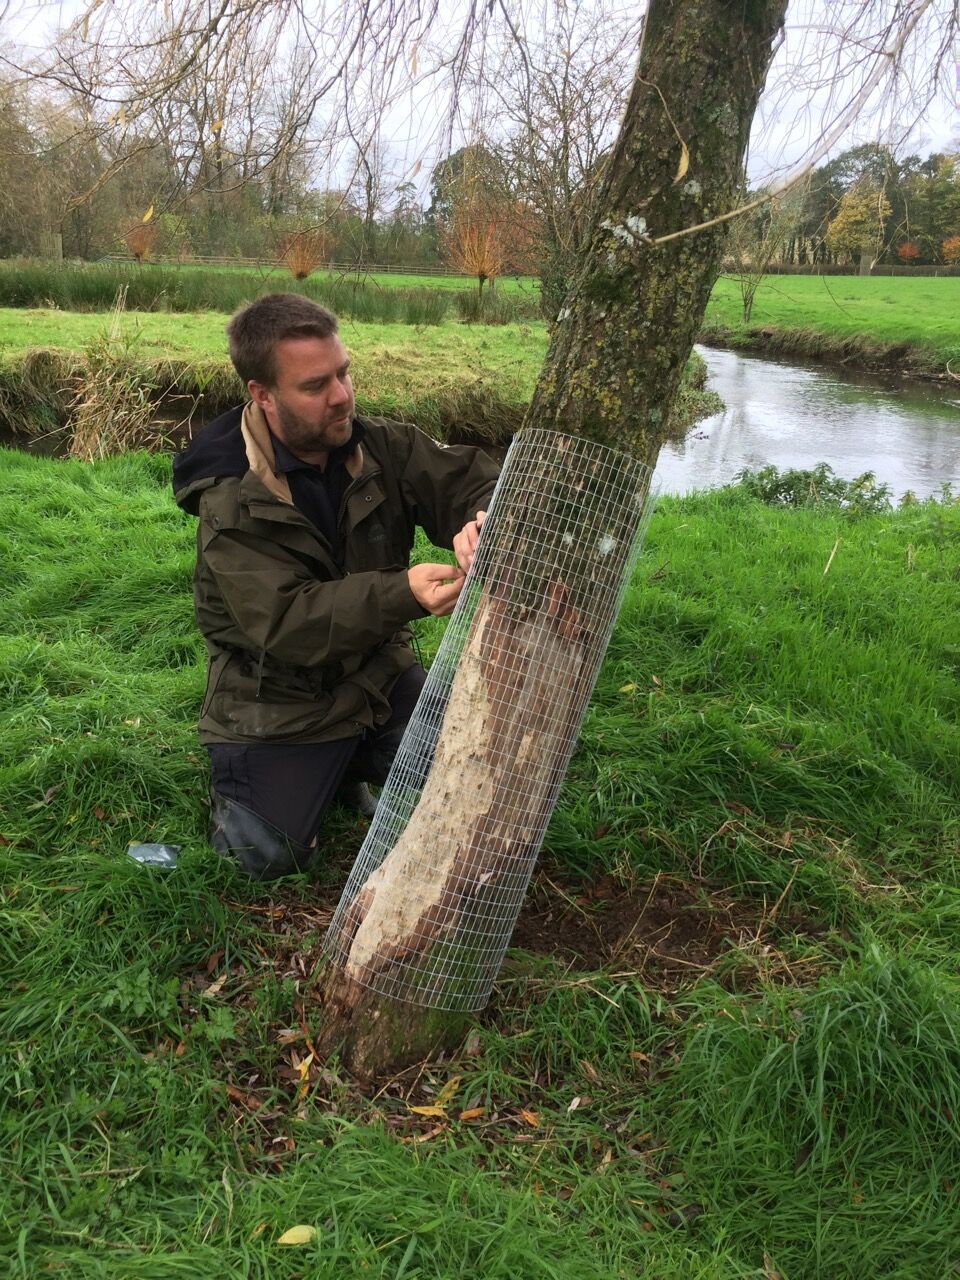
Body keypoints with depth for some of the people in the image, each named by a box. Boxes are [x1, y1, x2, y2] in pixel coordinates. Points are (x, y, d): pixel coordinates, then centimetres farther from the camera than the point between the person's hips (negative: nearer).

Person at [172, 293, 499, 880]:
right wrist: (404, 593, -46)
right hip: (280, 699, -4)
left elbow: (479, 480, -8)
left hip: (378, 672, 5)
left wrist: (484, 520, -35)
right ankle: (234, 778, 24)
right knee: (272, 858, -9)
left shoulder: (381, 446, -8)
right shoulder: (232, 502, -22)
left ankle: (351, 764, 24)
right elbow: (285, 623, -31)